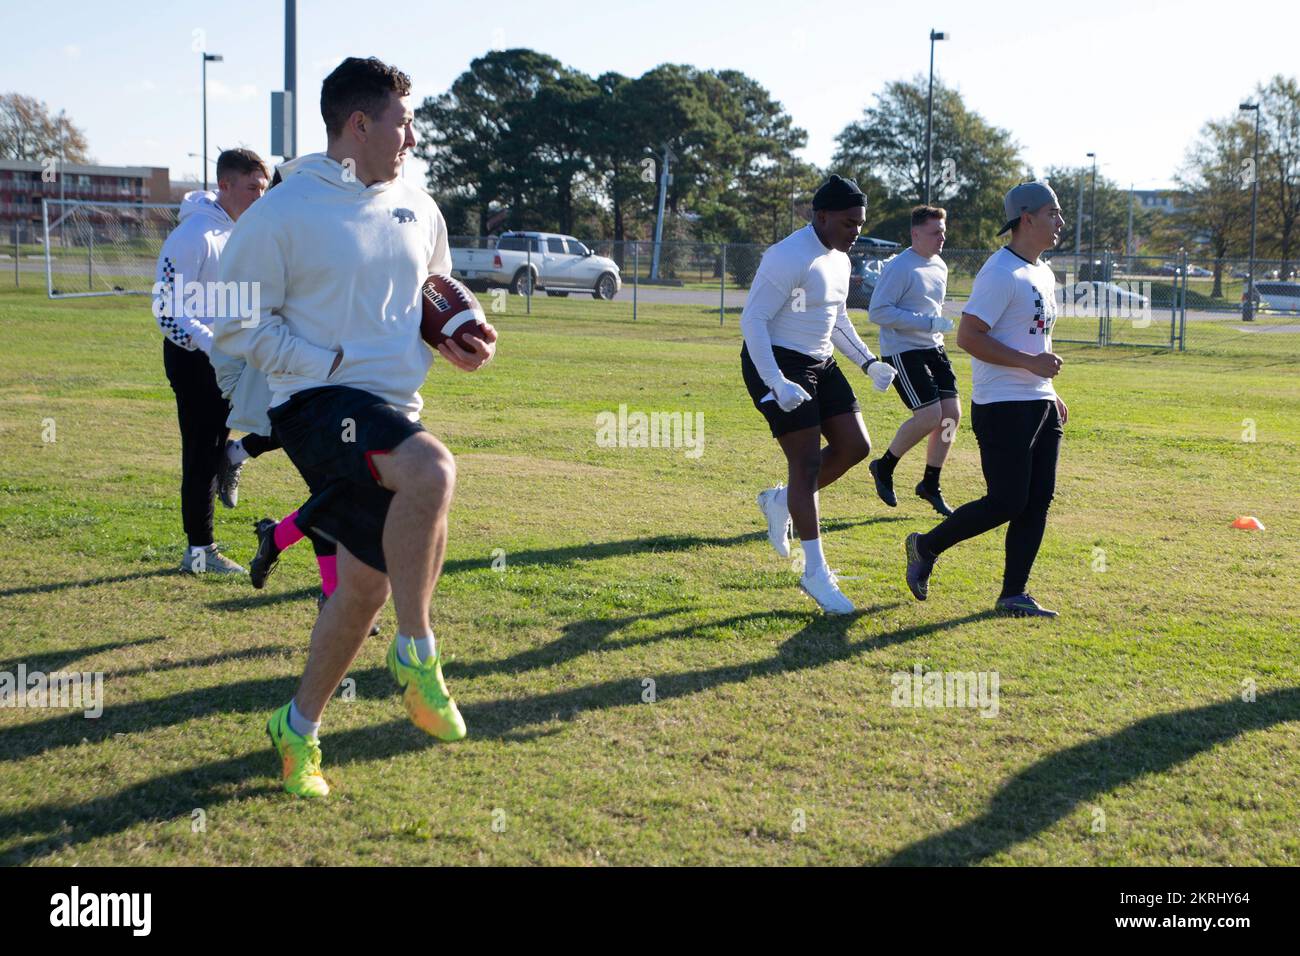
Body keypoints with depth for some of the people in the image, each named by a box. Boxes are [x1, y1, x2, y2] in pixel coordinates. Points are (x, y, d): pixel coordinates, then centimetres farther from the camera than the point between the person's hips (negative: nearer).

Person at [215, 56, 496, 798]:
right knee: (432, 471, -35)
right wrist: (327, 362, -15)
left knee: (366, 581, 9)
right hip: (320, 402, -7)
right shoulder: (285, 213, -9)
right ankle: (417, 653, -18)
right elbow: (236, 322, -6)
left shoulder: (418, 210, 10)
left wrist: (460, 340, 4)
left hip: (393, 409, 7)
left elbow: (435, 297, 26)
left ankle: (301, 726, 30)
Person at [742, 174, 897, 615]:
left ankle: (781, 501, 23)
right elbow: (752, 320, -22)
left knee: (855, 446, 2)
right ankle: (815, 574, 0)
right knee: (807, 463, -9)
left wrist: (868, 362, 13)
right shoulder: (789, 257, -19)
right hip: (778, 364, -9)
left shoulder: (839, 260, 11)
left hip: (820, 364, 9)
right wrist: (777, 383, -30)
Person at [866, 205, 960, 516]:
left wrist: (938, 328, 19)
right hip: (902, 351, -8)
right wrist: (928, 323, -22)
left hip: (933, 349, 8)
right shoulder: (899, 267, -14)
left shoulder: (940, 267, 13)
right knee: (929, 415, -16)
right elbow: (878, 311, -20)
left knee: (952, 413, 0)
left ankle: (930, 485, 14)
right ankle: (884, 467, 7)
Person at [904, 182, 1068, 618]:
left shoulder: (1044, 273, 16)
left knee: (1038, 501, 5)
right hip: (1002, 407, -9)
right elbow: (968, 336, -21)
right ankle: (925, 548, 11)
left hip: (1040, 405, 9)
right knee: (1006, 502, -8)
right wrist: (1030, 364, -22)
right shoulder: (1001, 273, -15)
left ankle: (1013, 595, 10)